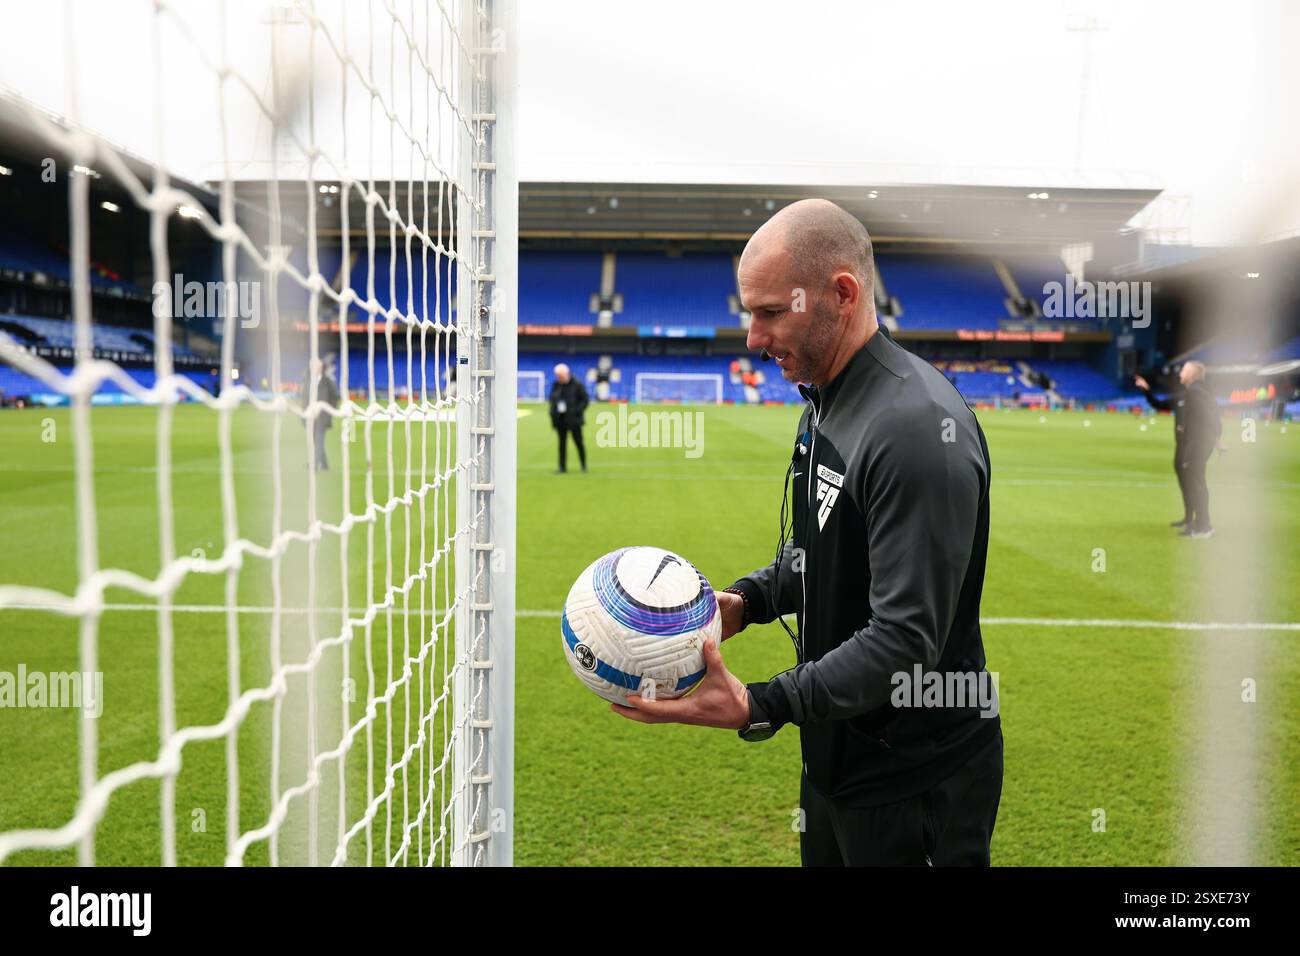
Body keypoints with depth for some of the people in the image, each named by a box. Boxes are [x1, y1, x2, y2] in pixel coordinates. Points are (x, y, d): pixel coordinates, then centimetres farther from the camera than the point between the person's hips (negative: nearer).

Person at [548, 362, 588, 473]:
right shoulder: (555, 385, 6)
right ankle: (562, 467, 12)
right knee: (562, 442, 7)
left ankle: (584, 465, 15)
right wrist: (553, 412, -1)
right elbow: (551, 399, 15)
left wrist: (577, 411, -16)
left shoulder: (577, 385, -7)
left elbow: (584, 400, -4)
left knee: (578, 442, 2)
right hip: (560, 419, 4)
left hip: (573, 419, -4)